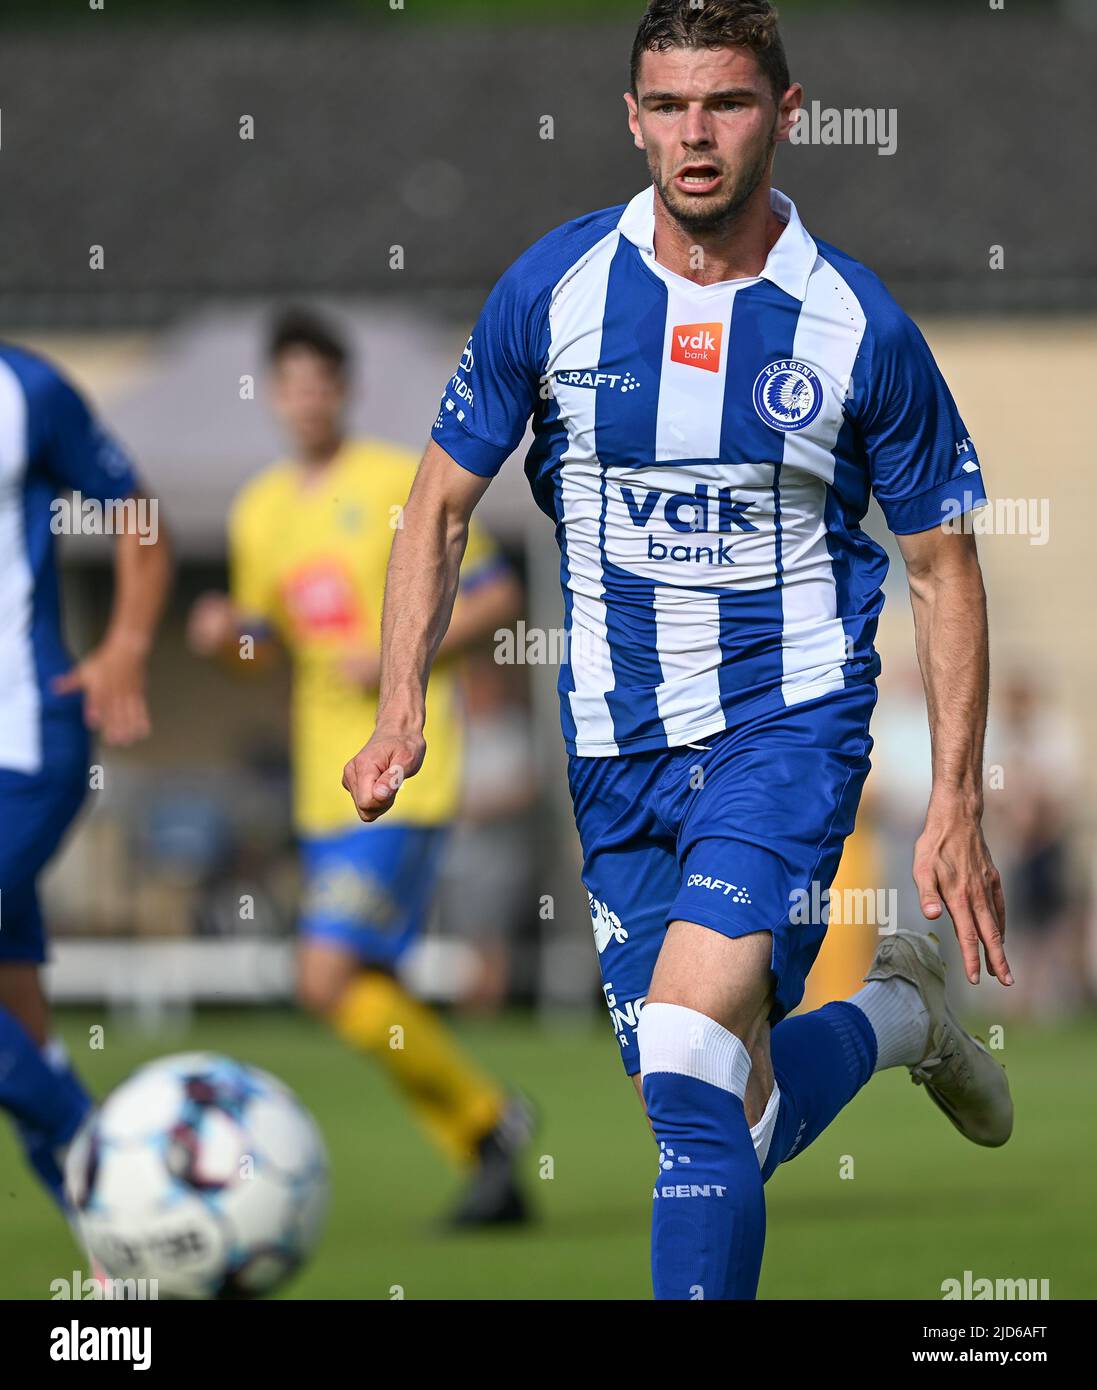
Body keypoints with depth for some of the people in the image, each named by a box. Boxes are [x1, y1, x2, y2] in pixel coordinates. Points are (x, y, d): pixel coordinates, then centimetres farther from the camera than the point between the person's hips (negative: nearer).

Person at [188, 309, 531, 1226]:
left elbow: (496, 596, -4)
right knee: (362, 991, 6)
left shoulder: (402, 482, -6)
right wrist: (225, 632, 0)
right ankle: (490, 1169, 16)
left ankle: (486, 1117, 1)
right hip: (326, 781, 7)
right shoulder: (260, 511, 12)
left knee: (331, 978, -17)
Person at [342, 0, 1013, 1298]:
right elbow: (440, 503, 6)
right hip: (617, 745, 3)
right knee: (723, 1119, 6)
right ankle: (895, 1017, 38)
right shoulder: (551, 289, -4)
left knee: (687, 1051, -26)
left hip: (792, 717, -3)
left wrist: (956, 806, -4)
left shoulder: (859, 326, -8)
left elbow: (943, 566, 1)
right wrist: (400, 712, -6)